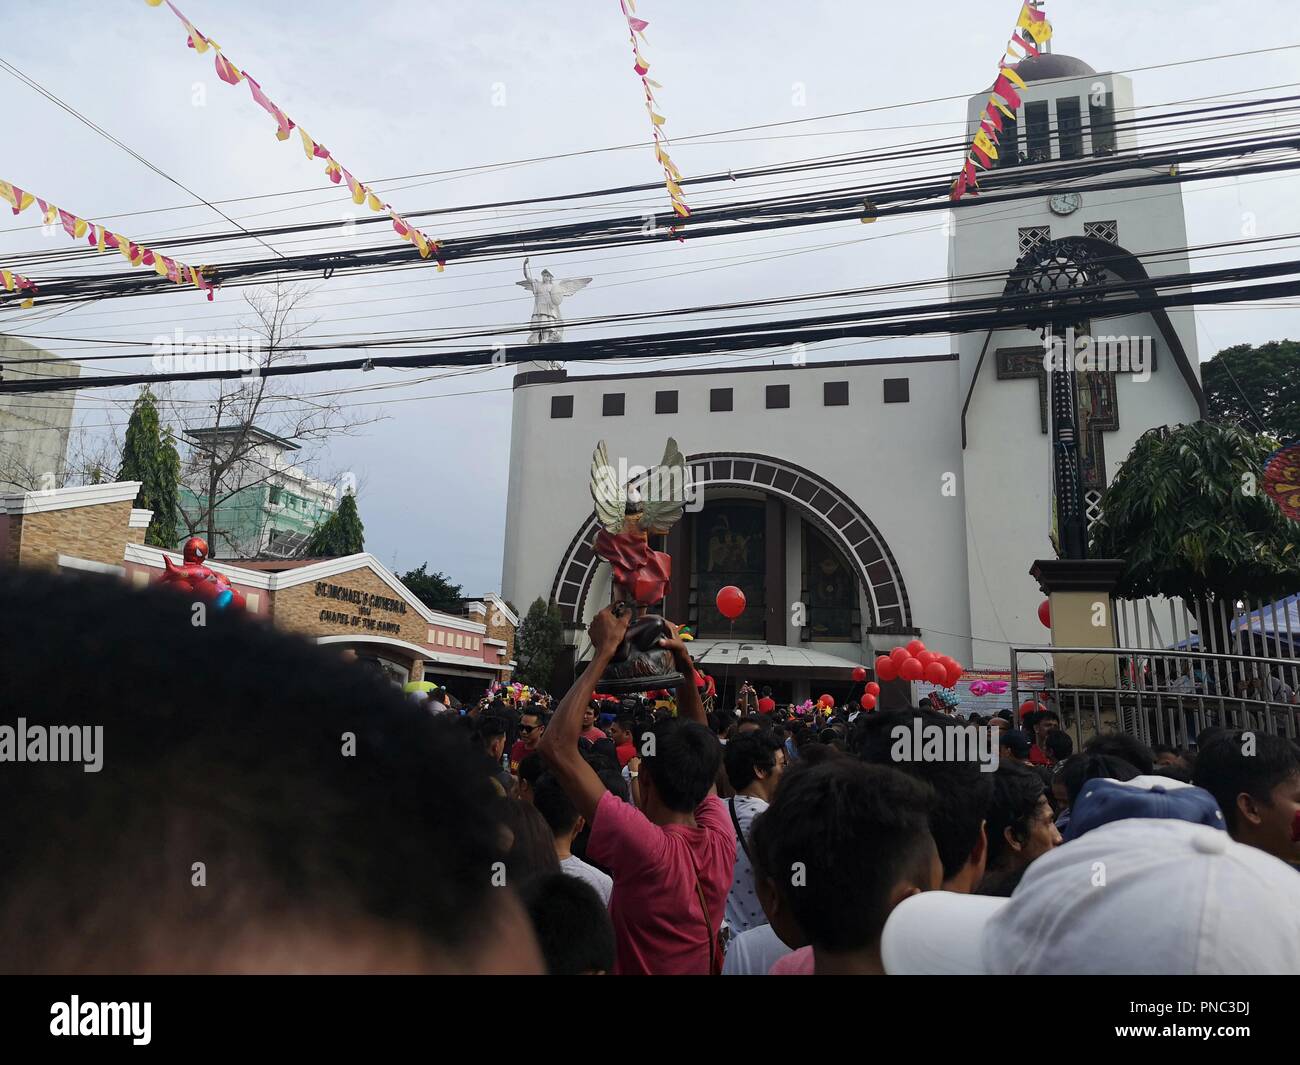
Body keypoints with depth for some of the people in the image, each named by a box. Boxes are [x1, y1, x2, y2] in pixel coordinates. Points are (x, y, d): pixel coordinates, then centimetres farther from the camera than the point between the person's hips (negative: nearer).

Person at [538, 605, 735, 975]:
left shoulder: (647, 846, -34)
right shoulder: (722, 841, -18)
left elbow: (556, 745, -35)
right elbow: (700, 754, 0)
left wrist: (604, 652, -29)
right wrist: (687, 669, -10)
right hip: (701, 967, 5)